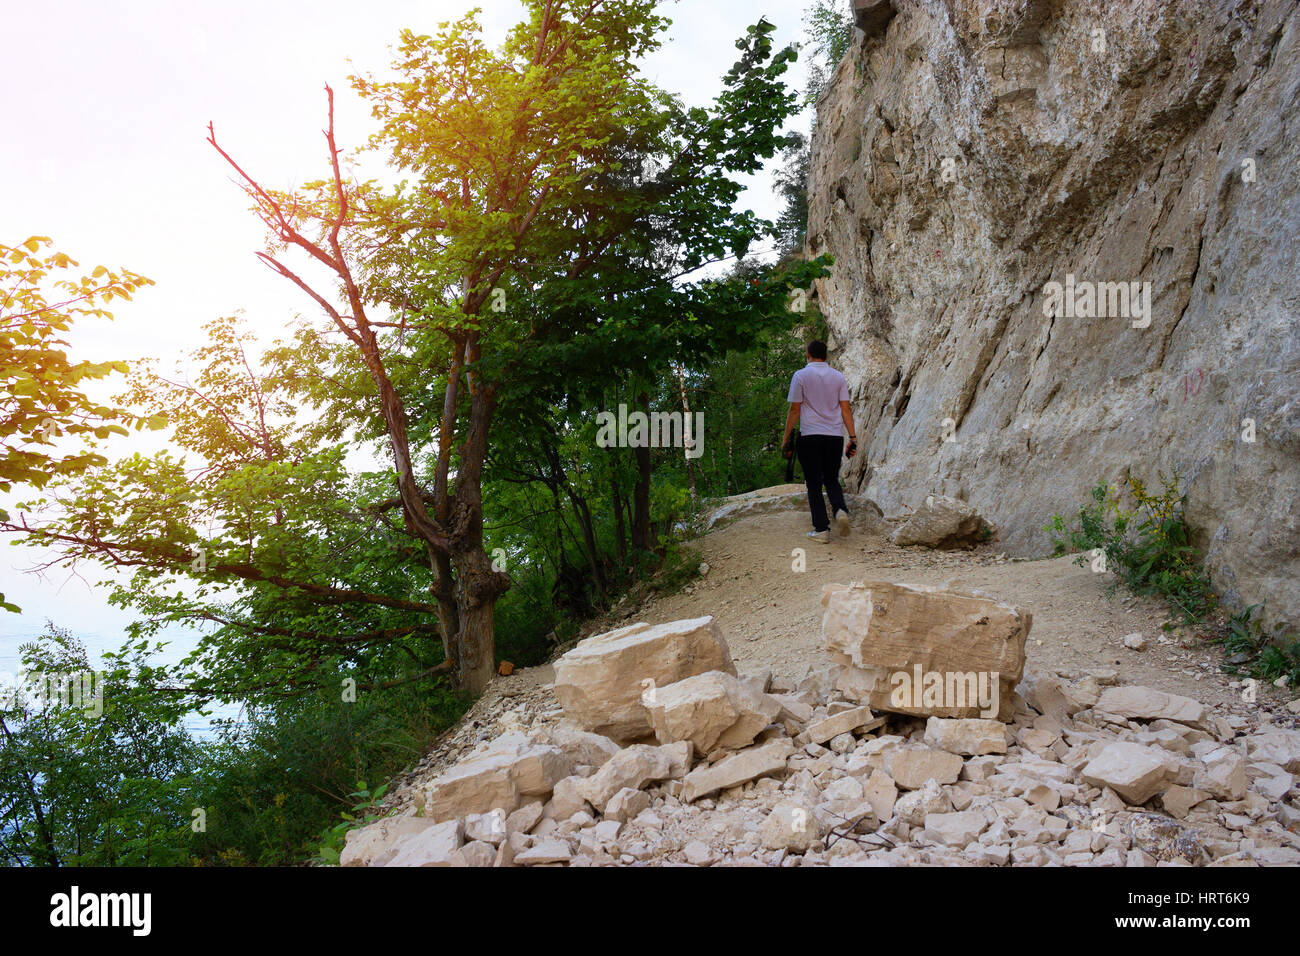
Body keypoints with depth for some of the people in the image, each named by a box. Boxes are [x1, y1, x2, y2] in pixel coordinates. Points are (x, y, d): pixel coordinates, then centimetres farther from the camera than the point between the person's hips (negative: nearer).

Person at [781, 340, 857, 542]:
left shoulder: (801, 376, -1)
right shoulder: (838, 377, 8)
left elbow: (794, 410, -3)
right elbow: (846, 409, 4)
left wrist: (786, 438, 2)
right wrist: (853, 437, 7)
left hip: (810, 436, -3)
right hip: (835, 436, 3)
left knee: (814, 484, 4)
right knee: (832, 480, 16)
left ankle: (821, 529, 0)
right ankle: (840, 510, -12)